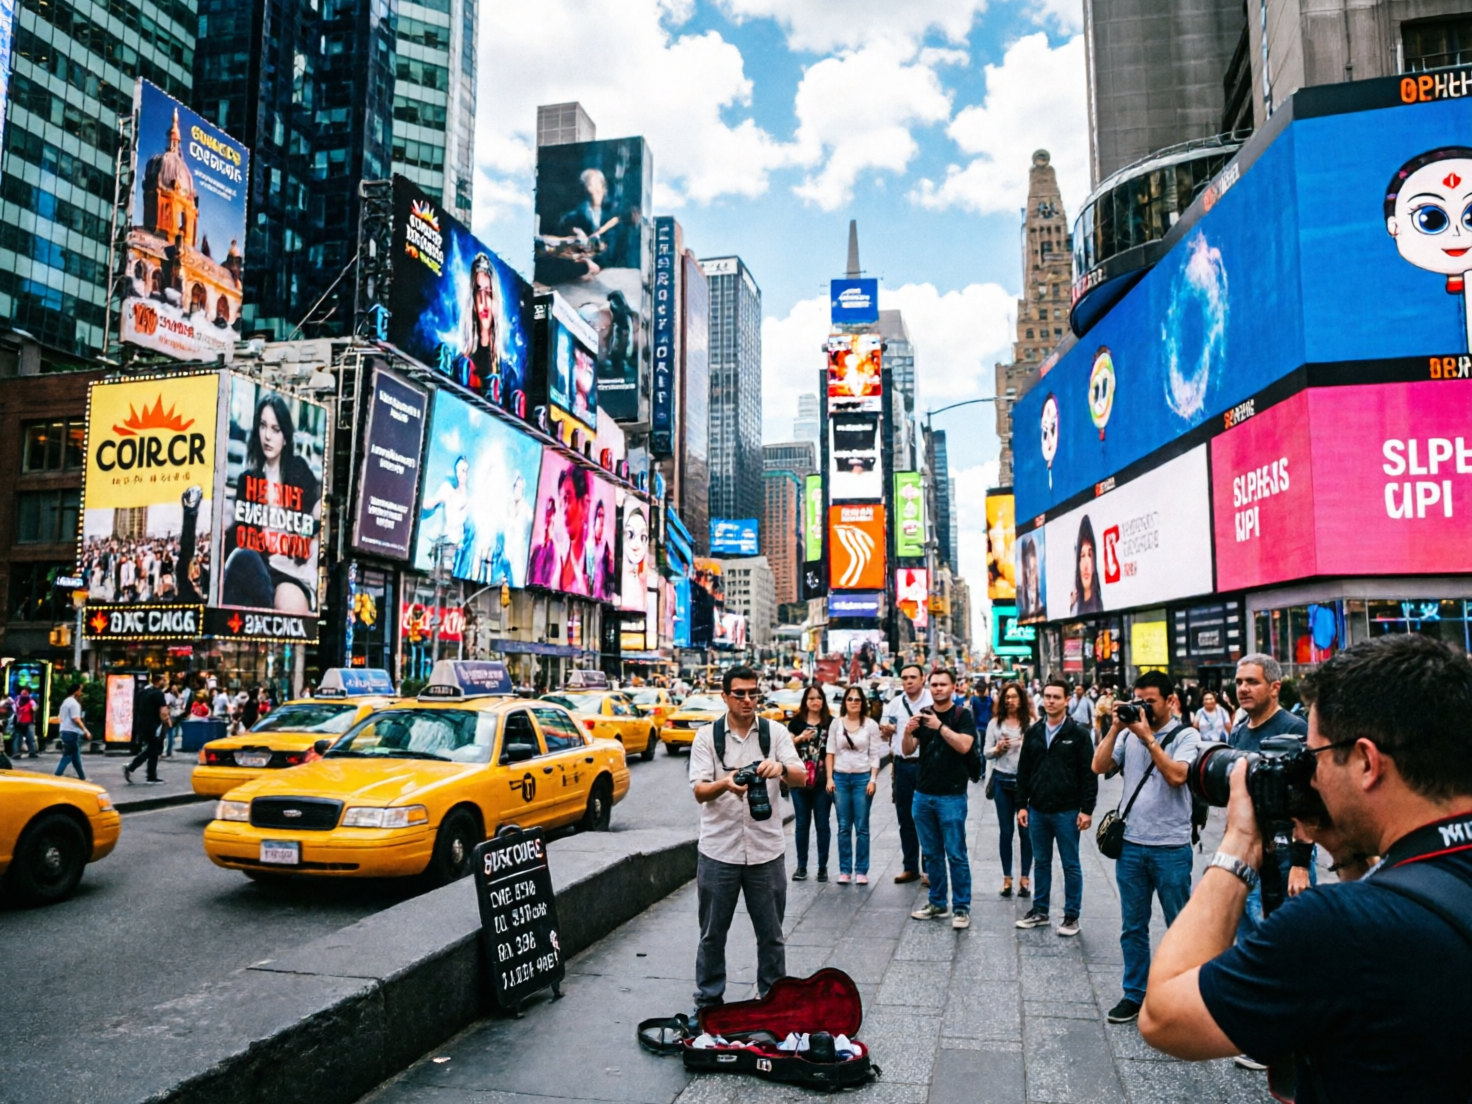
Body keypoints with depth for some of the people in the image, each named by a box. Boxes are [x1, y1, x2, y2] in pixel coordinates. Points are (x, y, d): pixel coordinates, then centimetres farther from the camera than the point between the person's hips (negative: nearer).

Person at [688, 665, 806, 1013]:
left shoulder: (776, 733, 2)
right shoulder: (707, 736, 1)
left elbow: (801, 778, -9)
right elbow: (699, 791, -7)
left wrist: (781, 768, -33)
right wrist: (725, 784, -30)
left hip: (766, 850, 1)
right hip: (718, 850, 0)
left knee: (771, 933, 11)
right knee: (713, 933, 11)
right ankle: (708, 1002, 26)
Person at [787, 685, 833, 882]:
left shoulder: (830, 722, 0)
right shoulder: (796, 721, 3)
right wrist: (800, 738, -13)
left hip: (822, 782, -1)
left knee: (822, 825, 6)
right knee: (801, 824, 9)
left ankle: (823, 866, 16)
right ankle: (801, 866, 19)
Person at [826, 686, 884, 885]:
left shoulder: (871, 724, -1)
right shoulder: (836, 723, 3)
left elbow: (875, 755, 0)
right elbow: (831, 752, 5)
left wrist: (873, 779, -8)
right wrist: (829, 778, -1)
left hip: (863, 778, -1)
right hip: (840, 777, 1)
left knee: (862, 827, 3)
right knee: (844, 827, 6)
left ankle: (861, 870, 10)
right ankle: (844, 870, 13)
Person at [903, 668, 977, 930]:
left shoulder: (962, 715, -4)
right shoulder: (922, 714, 7)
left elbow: (964, 746, -19)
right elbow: (907, 751, 2)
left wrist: (940, 726, -27)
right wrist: (908, 732, -17)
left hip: (951, 796, -5)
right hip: (923, 794, 5)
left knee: (956, 854, -2)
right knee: (932, 853, 12)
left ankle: (961, 908, 6)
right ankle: (937, 903, 23)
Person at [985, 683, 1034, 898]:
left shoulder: (1031, 723, -3)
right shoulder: (995, 723, 3)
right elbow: (986, 753, 5)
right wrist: (997, 748, -15)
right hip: (1002, 780, 2)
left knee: (1026, 829, 3)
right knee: (1006, 830, 9)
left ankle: (1024, 877, 14)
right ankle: (1007, 877, 17)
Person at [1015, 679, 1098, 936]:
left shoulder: (1078, 734, -6)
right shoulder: (1033, 732, 5)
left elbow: (1089, 774, -7)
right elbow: (1023, 771, 9)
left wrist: (1087, 809, -12)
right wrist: (1022, 804, 5)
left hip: (1067, 811, -4)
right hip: (1038, 810, 4)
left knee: (1071, 865, 6)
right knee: (1041, 862, 14)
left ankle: (1072, 915, 17)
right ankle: (1040, 910, 25)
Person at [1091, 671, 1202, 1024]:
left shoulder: (1185, 736, -4)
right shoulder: (1129, 733, 5)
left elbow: (1176, 776, -19)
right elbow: (1099, 767, -4)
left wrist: (1148, 738, -19)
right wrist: (1115, 728, -10)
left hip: (1171, 848, -4)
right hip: (1130, 845, 4)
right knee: (1132, 926, 12)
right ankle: (1135, 994, 24)